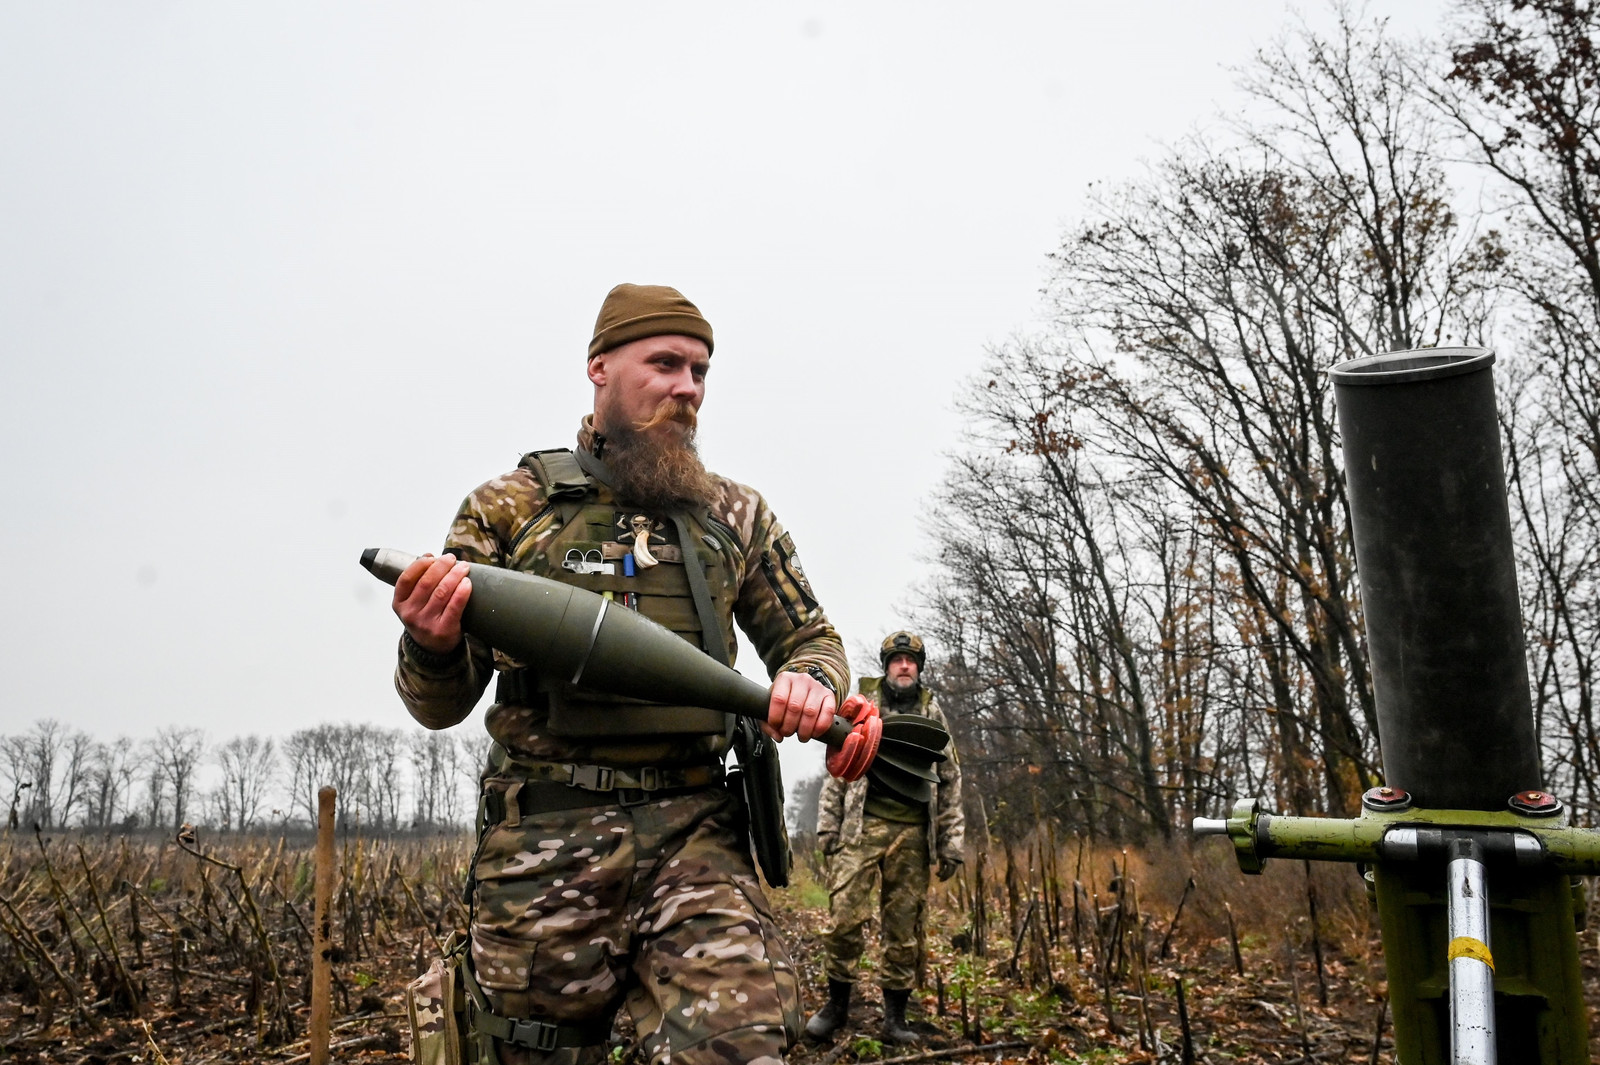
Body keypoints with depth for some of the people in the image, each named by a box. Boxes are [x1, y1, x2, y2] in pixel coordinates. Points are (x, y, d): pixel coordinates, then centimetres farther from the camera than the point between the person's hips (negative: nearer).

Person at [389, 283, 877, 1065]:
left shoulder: (736, 516, 12)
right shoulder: (511, 507, 6)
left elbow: (811, 638, 19)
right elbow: (440, 704, 6)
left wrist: (812, 680, -5)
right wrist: (432, 643, -18)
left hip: (693, 830, 1)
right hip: (543, 841, 0)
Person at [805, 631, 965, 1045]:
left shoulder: (933, 715, 11)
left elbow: (950, 783, 11)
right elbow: (837, 770, 8)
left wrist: (951, 844, 5)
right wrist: (827, 827, 1)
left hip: (912, 834, 1)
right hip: (863, 827, -1)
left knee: (904, 927, 4)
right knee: (845, 917, -8)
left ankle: (895, 1016, 14)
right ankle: (837, 1004, 10)